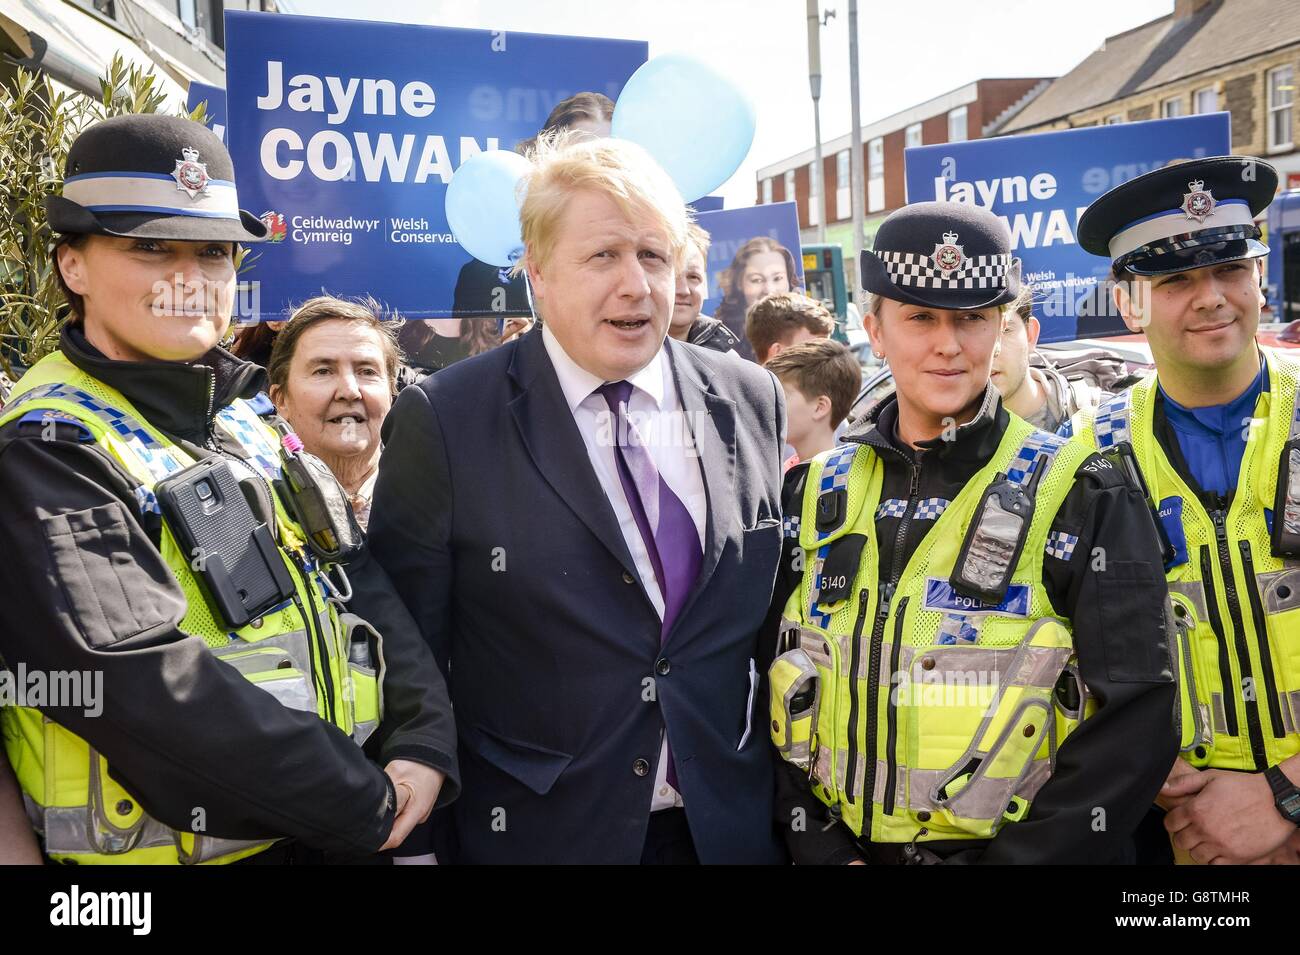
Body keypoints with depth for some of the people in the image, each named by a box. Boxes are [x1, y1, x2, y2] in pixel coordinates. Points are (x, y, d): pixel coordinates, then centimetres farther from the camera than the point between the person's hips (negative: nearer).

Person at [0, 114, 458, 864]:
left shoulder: (249, 419, 7)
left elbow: (357, 582, 4)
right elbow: (148, 684, -25)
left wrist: (426, 742, -11)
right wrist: (367, 805, -20)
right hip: (178, 844, -7)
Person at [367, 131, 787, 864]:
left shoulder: (752, 402, -1)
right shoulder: (444, 421, -11)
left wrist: (795, 801, 7)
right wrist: (426, 842, -5)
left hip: (733, 829, 3)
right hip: (536, 834, -3)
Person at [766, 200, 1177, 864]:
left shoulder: (1085, 499, -8)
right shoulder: (814, 494, 0)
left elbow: (1132, 723, -13)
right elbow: (772, 686, 3)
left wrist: (1010, 860, -18)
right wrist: (821, 848, -7)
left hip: (1012, 848, -2)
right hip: (840, 846, 3)